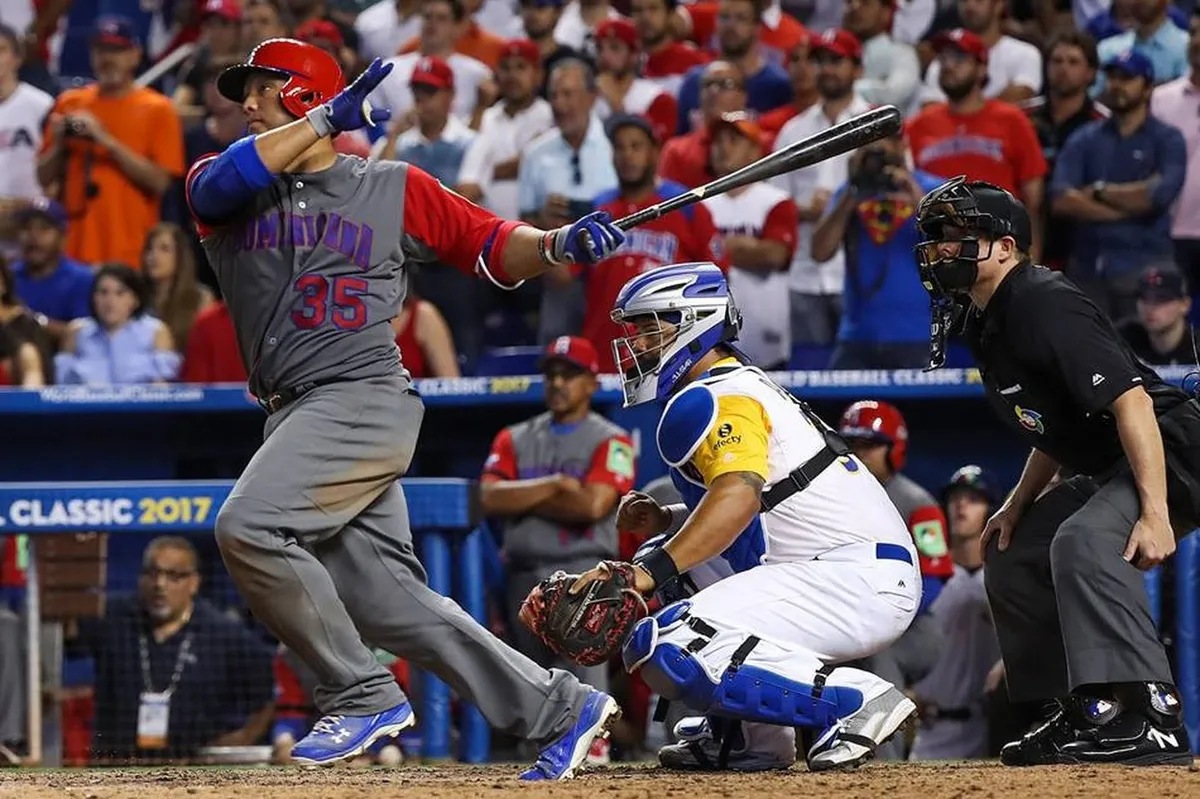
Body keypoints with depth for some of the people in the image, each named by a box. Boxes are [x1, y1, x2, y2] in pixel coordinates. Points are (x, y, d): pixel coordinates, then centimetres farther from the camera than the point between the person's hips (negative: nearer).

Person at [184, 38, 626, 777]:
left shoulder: (394, 189, 5)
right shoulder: (226, 189, 11)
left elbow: (492, 246, 8)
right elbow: (219, 183, -12)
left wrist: (559, 245, -13)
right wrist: (324, 121, -17)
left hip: (367, 400, -6)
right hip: (297, 414, 6)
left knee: (248, 527, -24)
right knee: (387, 603, 5)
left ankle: (364, 696, -13)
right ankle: (560, 709, 14)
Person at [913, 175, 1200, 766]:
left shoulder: (1043, 305, -21)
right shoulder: (987, 323, 10)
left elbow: (1130, 399, -28)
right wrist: (1019, 504, 14)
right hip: (1102, 470, 12)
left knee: (1082, 541, -35)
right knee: (1011, 561, 17)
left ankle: (1152, 722, -40)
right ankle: (1084, 719, 18)